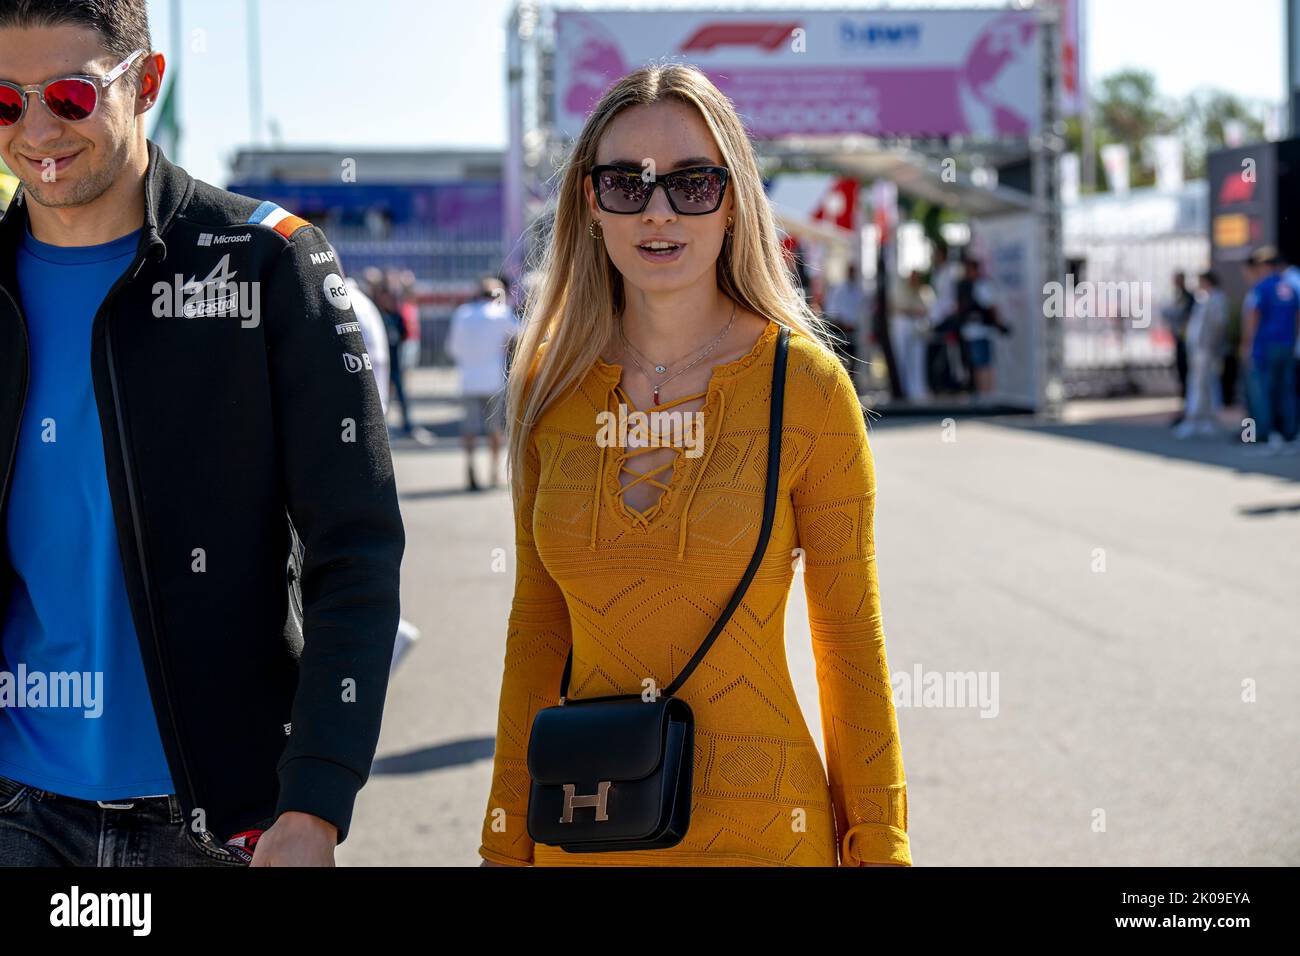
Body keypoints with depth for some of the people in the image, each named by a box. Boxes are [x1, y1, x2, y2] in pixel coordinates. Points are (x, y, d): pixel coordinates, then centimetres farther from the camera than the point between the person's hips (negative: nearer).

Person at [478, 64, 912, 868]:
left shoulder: (807, 385, -10)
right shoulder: (553, 385, 0)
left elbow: (851, 637, -5)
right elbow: (538, 624, 6)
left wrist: (877, 850, -4)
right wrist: (507, 841, 7)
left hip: (758, 828, -3)